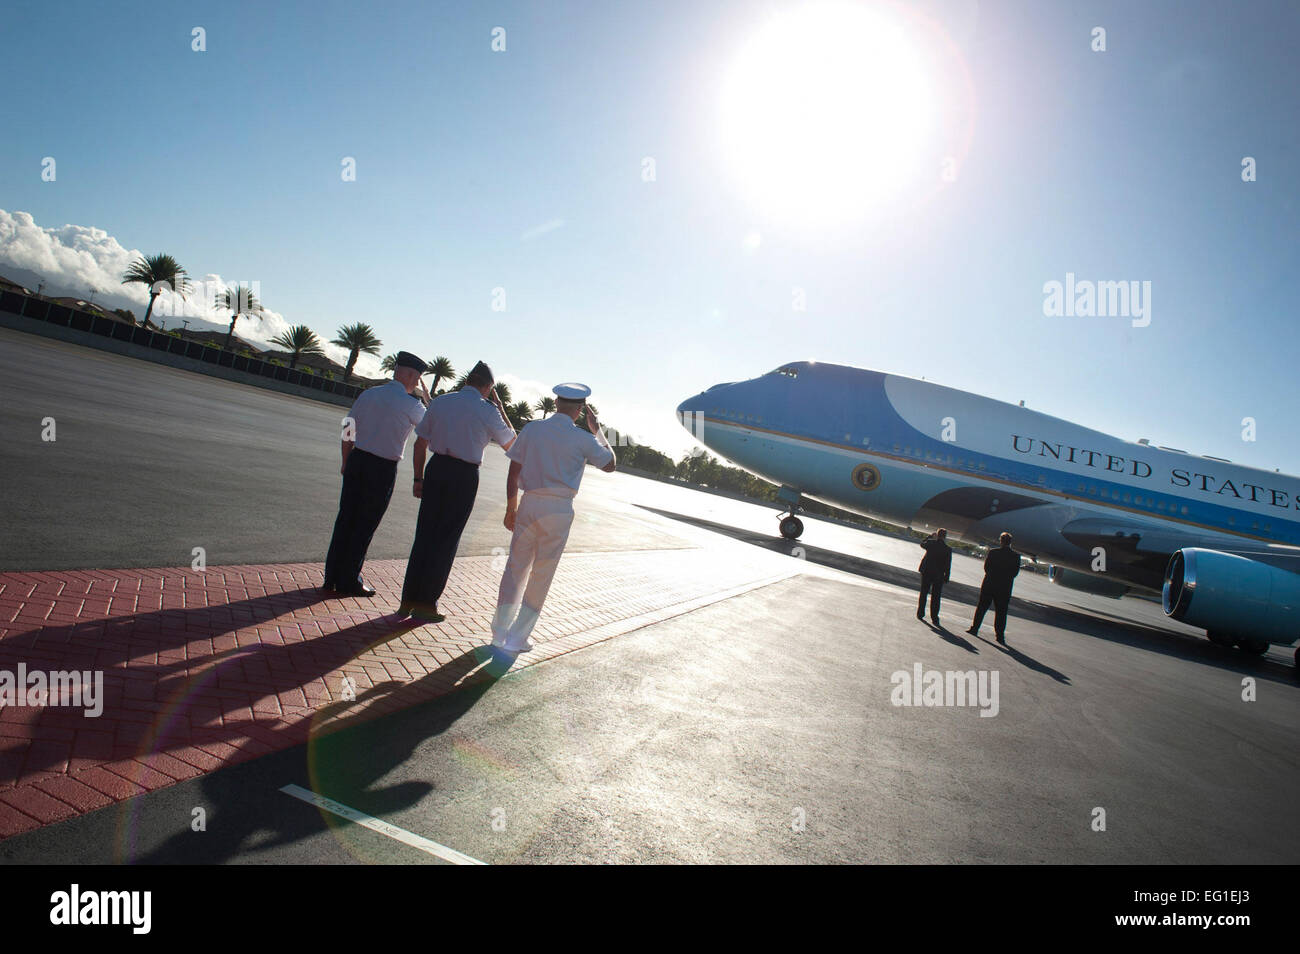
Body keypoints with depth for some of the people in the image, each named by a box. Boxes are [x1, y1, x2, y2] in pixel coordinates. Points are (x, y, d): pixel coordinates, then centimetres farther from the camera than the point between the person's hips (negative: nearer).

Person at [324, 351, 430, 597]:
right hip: (383, 468, -5)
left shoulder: (368, 395, 6)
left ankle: (332, 577, 23)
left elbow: (348, 431, 11)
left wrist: (346, 462, 20)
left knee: (346, 519, 13)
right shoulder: (410, 404, -11)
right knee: (365, 525, 5)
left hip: (357, 460, 6)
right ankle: (348, 581, 14)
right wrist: (427, 399, 14)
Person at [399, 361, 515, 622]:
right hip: (464, 476, -4)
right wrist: (500, 407, 11)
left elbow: (420, 443, 9)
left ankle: (408, 600, 18)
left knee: (424, 534, 12)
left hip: (436, 468, 4)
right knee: (447, 539, 5)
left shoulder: (439, 402, 7)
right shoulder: (487, 410, -6)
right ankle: (425, 605, 11)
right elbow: (511, 443, 8)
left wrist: (418, 478, 15)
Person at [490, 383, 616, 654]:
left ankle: (500, 634, 20)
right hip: (559, 510, -3)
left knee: (515, 568, 13)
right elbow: (611, 464, 9)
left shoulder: (532, 429, 2)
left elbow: (513, 473, 4)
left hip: (530, 504, 3)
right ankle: (516, 639, 13)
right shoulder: (582, 439, -6)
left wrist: (511, 509, 14)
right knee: (541, 575, 8)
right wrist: (598, 431, 15)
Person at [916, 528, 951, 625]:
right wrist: (946, 578, 0)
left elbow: (922, 544, 15)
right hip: (938, 576, -2)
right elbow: (948, 566, -8)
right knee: (935, 597, 6)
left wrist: (930, 536, 20)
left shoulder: (930, 543, -9)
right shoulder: (948, 549, -12)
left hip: (926, 572, 2)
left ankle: (920, 613, 23)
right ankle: (934, 618, 8)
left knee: (923, 594, 16)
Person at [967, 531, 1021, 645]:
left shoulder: (993, 552, -9)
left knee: (981, 608, 11)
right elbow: (1015, 572, -1)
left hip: (989, 585, -1)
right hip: (1004, 588, 1)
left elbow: (986, 567, -6)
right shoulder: (1016, 556, -5)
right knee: (1001, 612, 6)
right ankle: (1000, 635, 6)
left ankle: (974, 628, 15)